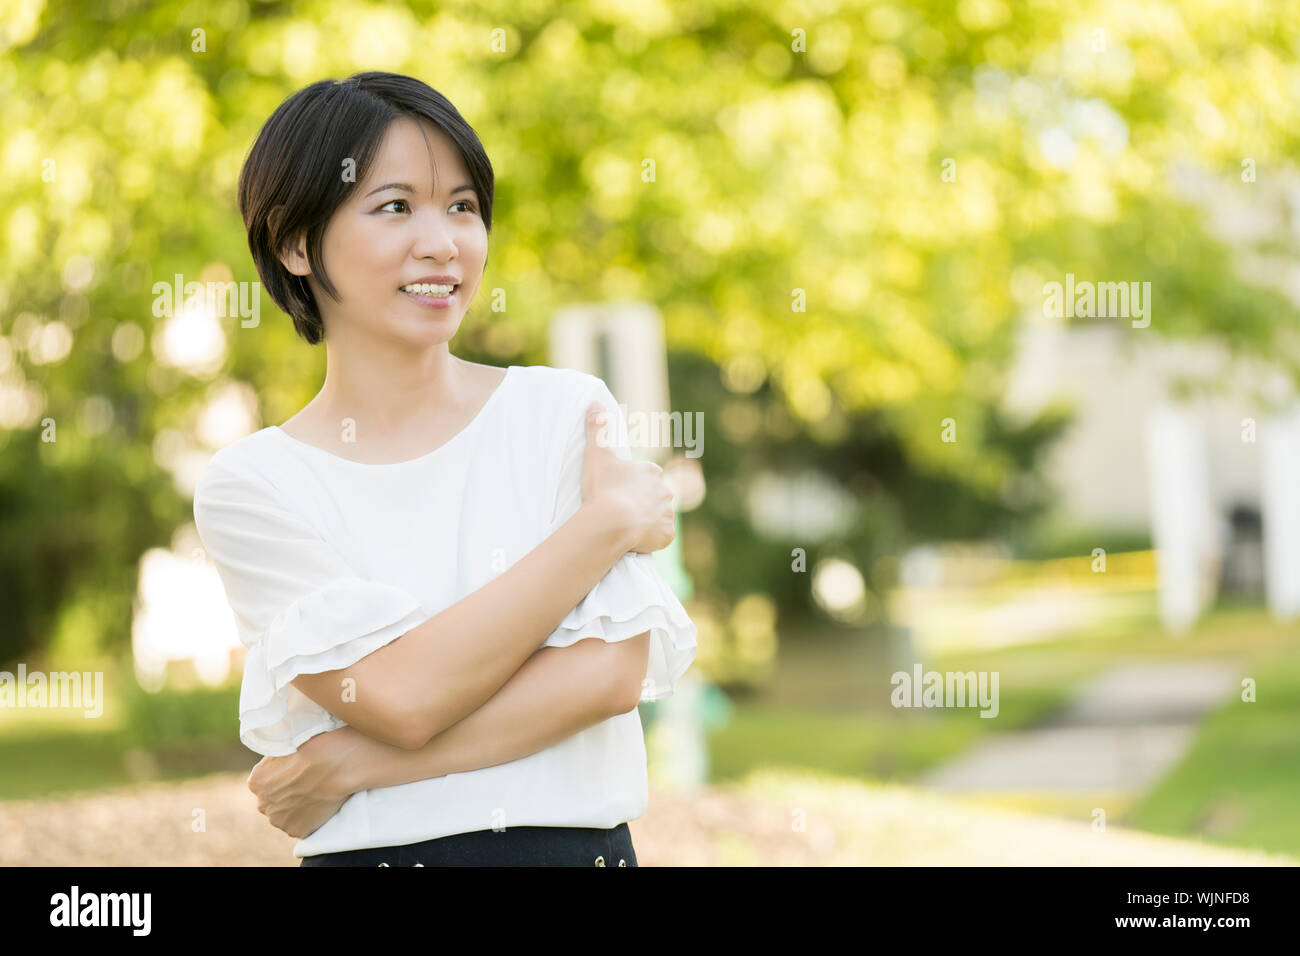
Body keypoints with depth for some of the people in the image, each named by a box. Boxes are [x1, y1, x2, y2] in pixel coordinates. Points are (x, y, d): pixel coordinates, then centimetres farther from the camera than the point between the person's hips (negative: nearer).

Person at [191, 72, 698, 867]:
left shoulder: (564, 412, -2)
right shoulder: (250, 487, -5)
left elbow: (611, 673, -13)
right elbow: (399, 696, -16)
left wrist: (353, 762, -16)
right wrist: (609, 521, -12)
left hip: (577, 841, 1)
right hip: (371, 852, -1)